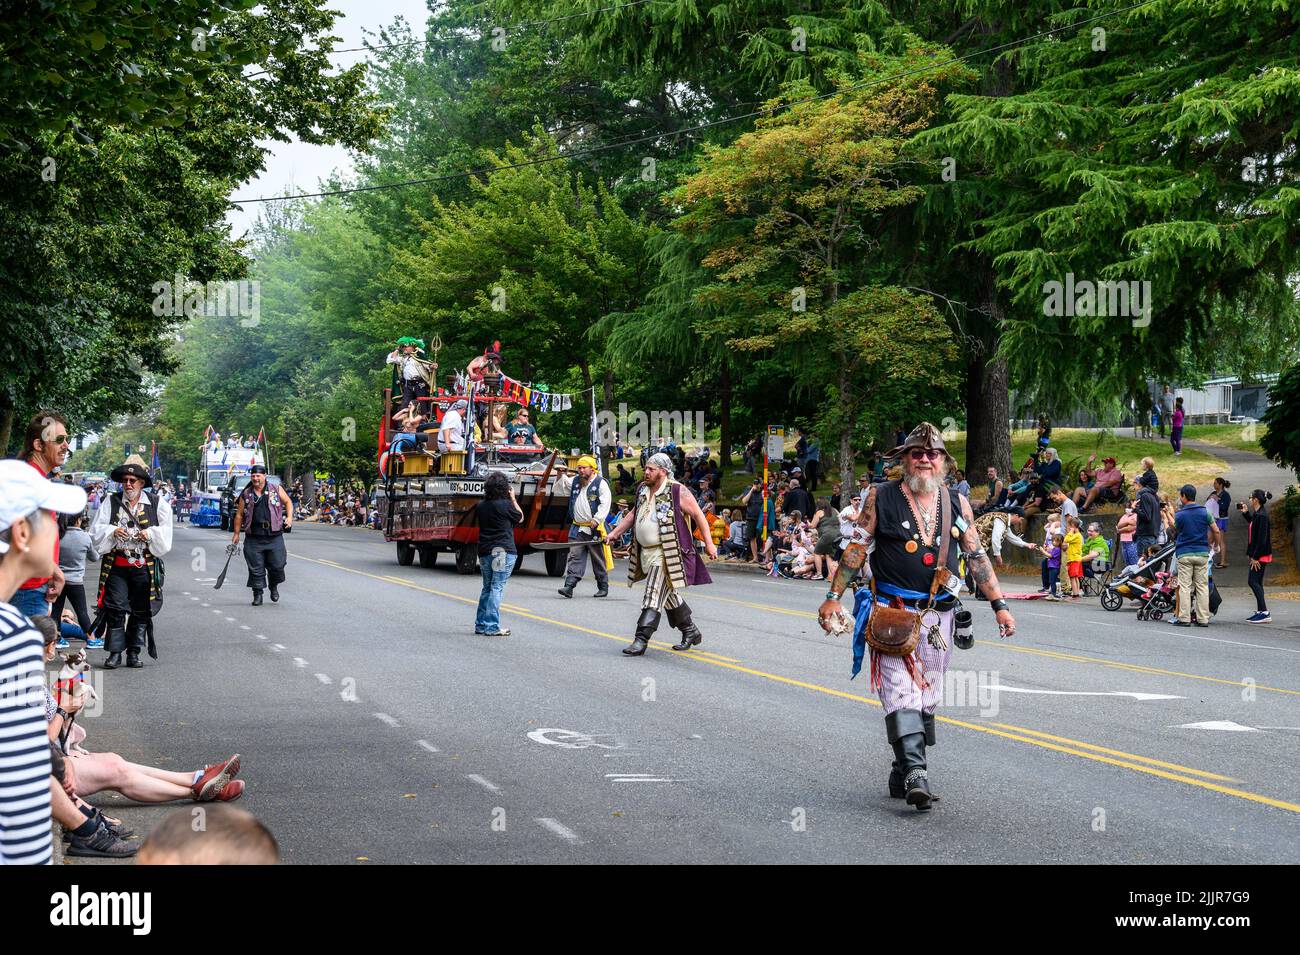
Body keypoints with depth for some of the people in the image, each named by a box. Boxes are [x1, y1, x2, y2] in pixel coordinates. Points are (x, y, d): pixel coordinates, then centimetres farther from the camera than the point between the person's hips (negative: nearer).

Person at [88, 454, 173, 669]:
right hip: (116, 566, 0)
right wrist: (113, 532, -15)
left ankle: (134, 653, 13)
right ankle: (115, 653, 0)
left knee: (141, 611, 5)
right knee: (115, 609, -5)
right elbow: (95, 530, 3)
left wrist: (150, 534, -14)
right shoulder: (111, 502, 5)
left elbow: (166, 534, 4)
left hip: (145, 567, 0)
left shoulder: (157, 504, 5)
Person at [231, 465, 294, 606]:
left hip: (274, 536, -1)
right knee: (255, 568, 0)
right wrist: (236, 534, 11)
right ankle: (257, 594, 9)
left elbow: (288, 502, 16)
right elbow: (239, 515, 13)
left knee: (277, 565, 0)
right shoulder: (246, 494, 8)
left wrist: (289, 517, -1)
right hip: (254, 537, 1)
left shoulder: (276, 489, 5)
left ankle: (274, 587, 28)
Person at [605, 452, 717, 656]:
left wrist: (708, 542, -8)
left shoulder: (677, 492, -11)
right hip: (647, 552, 8)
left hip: (667, 554, -8)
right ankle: (691, 632, 32)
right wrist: (614, 533, 20)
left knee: (654, 596, -13)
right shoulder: (643, 490, 10)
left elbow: (697, 515, -7)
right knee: (669, 595, 18)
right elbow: (634, 514, 23)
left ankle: (641, 640, -14)